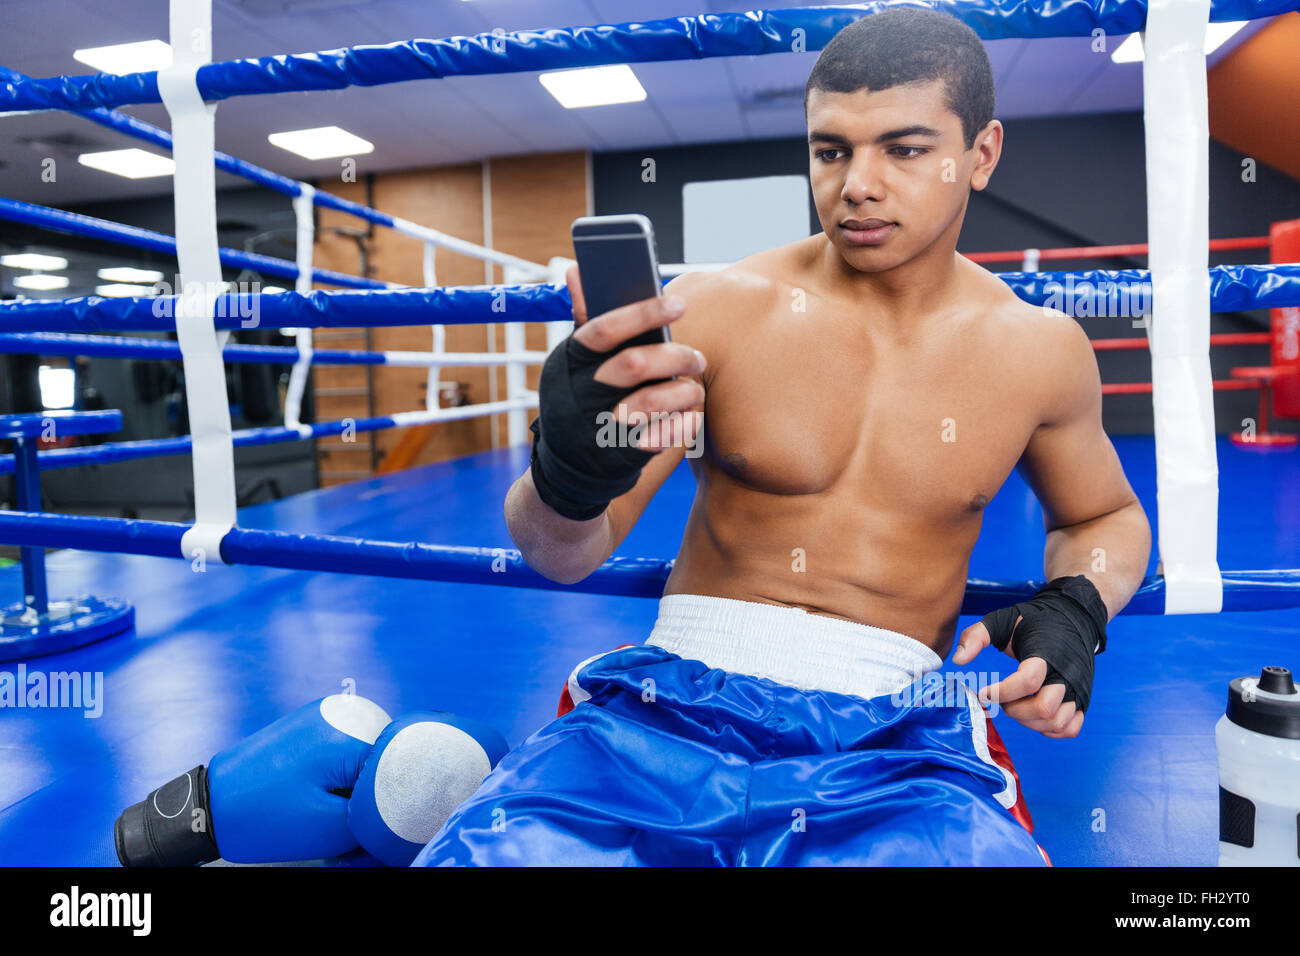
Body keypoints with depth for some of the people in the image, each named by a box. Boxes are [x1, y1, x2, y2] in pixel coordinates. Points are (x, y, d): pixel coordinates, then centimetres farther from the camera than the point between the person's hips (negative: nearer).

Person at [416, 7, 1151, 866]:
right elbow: (566, 556, -4)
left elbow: (1105, 516, 24)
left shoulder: (1038, 351, 4)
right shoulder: (714, 310, -2)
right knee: (479, 850, -24)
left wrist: (1074, 609, 1)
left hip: (895, 737, 2)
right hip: (675, 702, 0)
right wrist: (567, 478, -28)